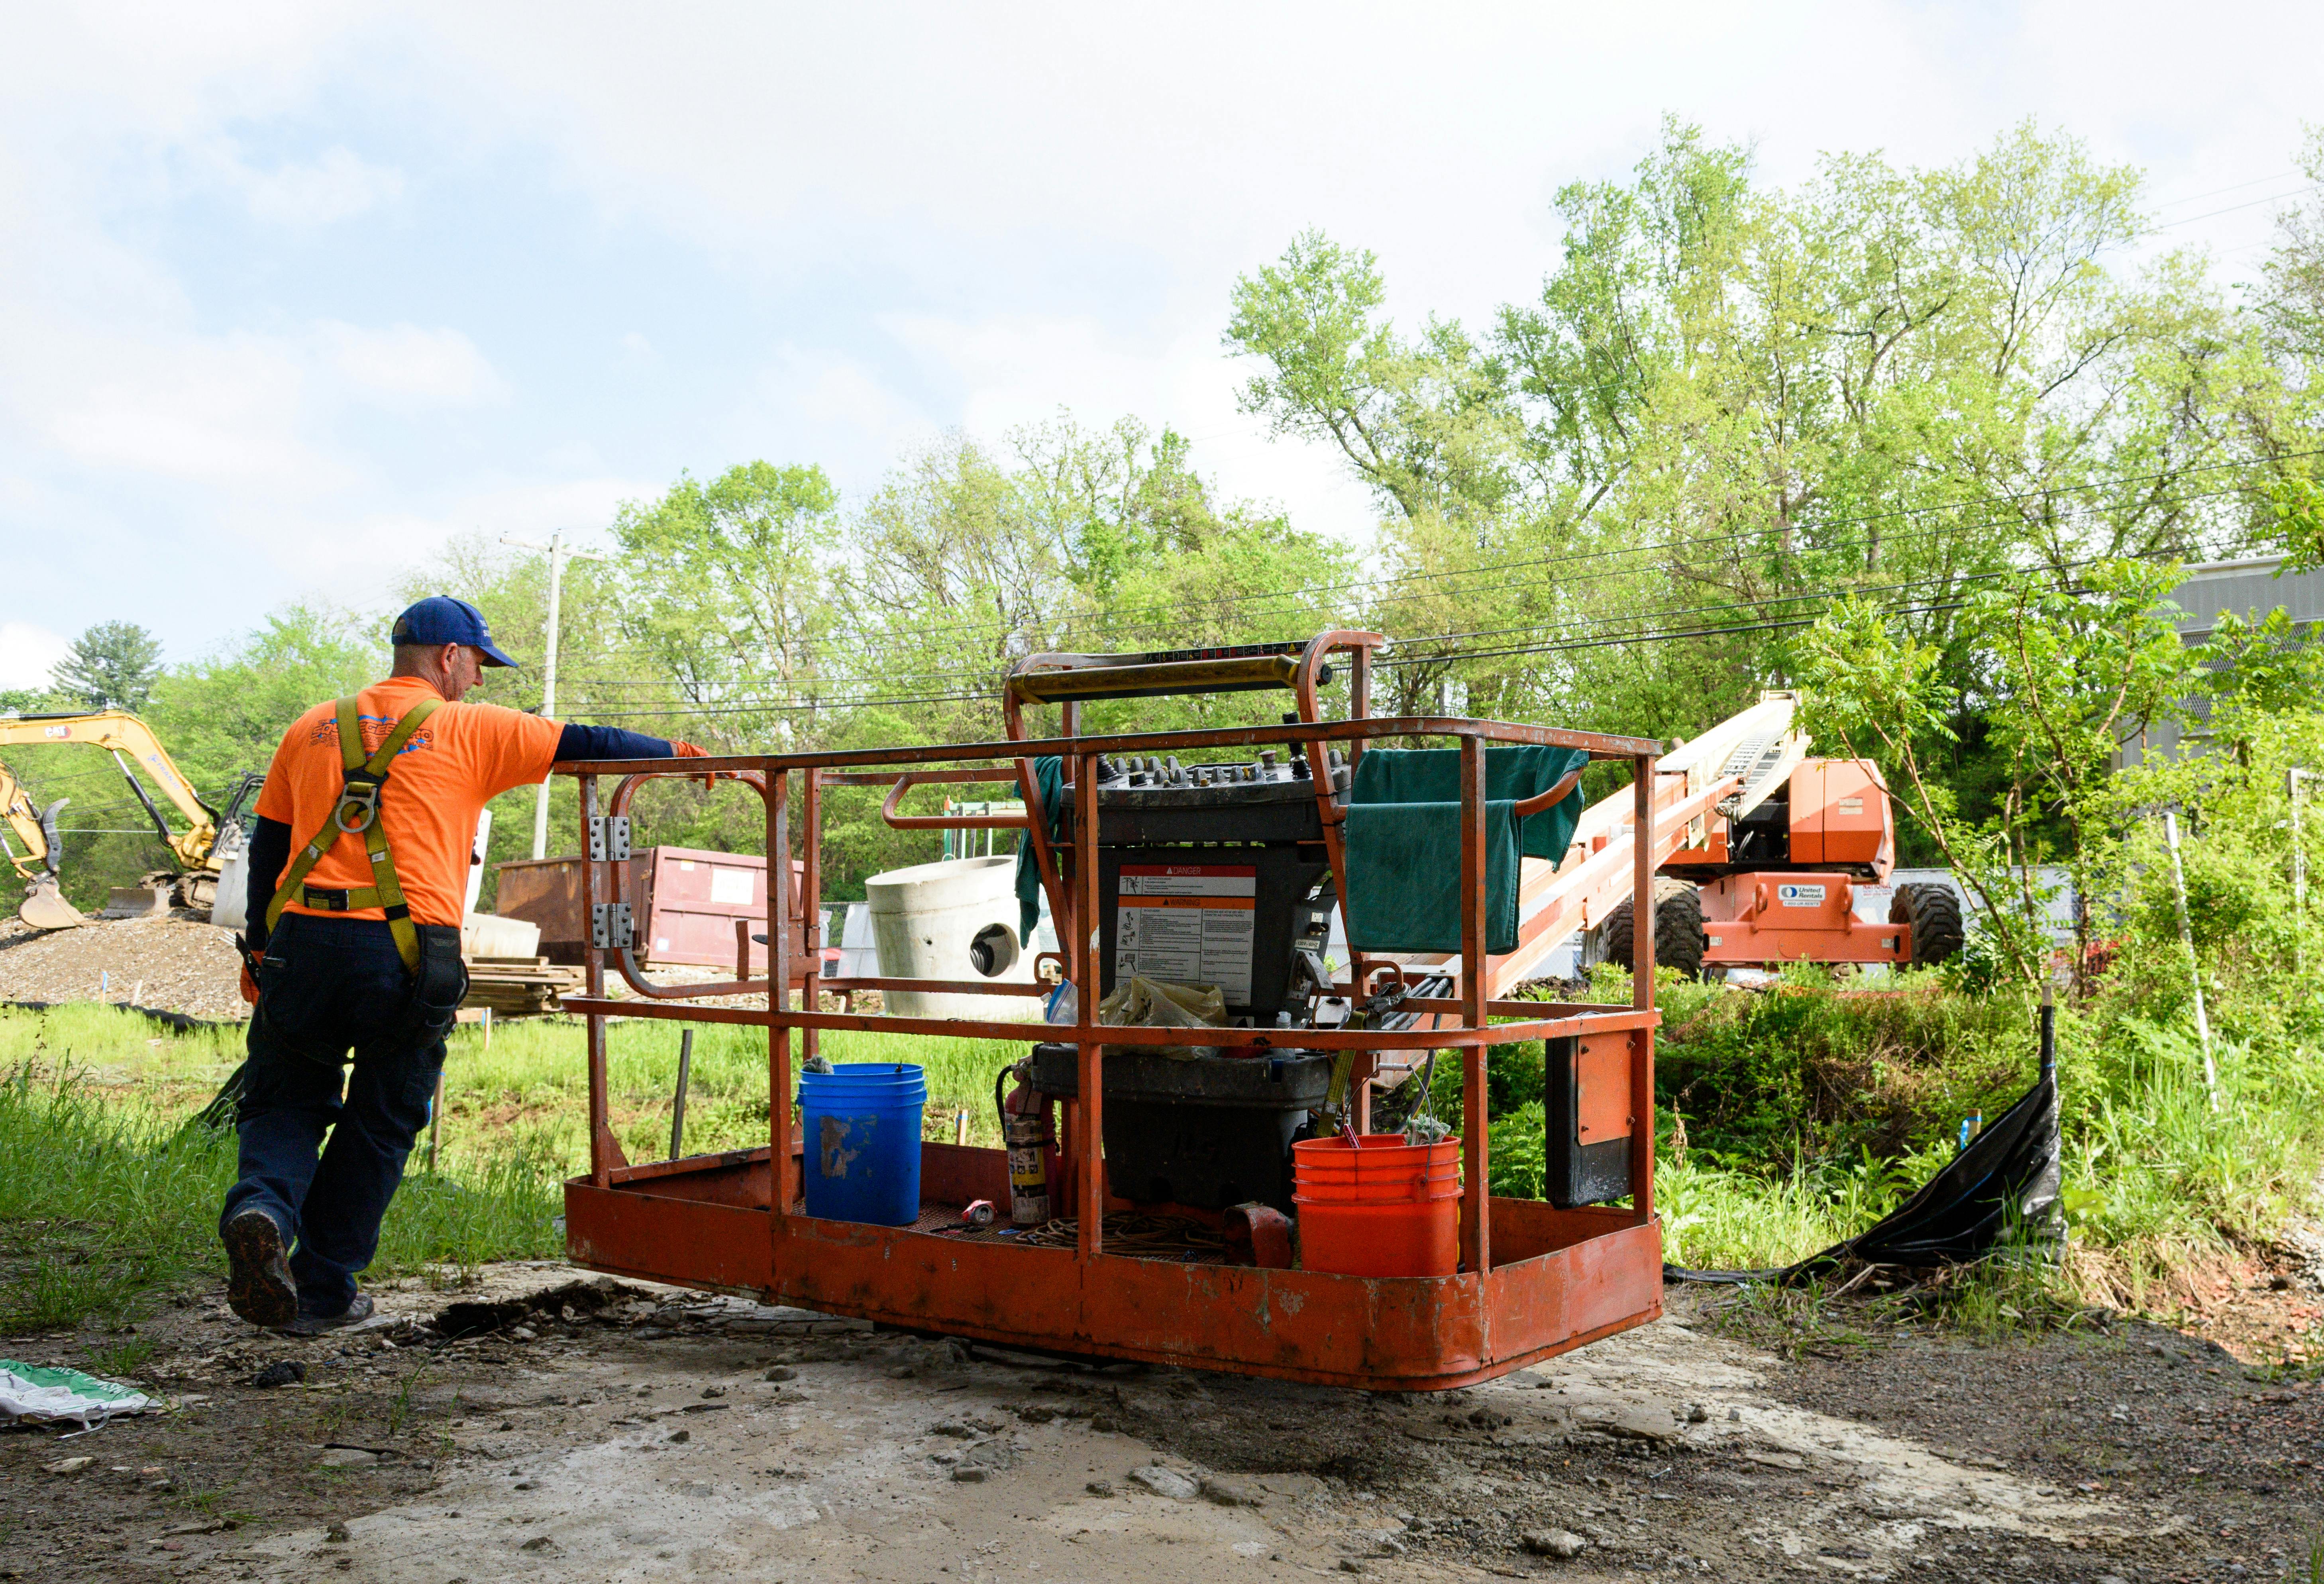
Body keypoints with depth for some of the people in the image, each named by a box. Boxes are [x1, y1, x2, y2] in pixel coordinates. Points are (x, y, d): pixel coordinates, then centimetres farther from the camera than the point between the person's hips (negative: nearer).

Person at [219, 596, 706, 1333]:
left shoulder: (314, 728, 17)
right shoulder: (470, 730, 5)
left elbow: (267, 844, 17)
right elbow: (585, 745, 9)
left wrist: (260, 948, 21)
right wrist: (674, 754, 23)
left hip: (302, 940, 3)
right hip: (406, 955, -3)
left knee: (285, 1104, 17)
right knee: (377, 1126, 12)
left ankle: (261, 1207, -13)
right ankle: (323, 1289, 17)